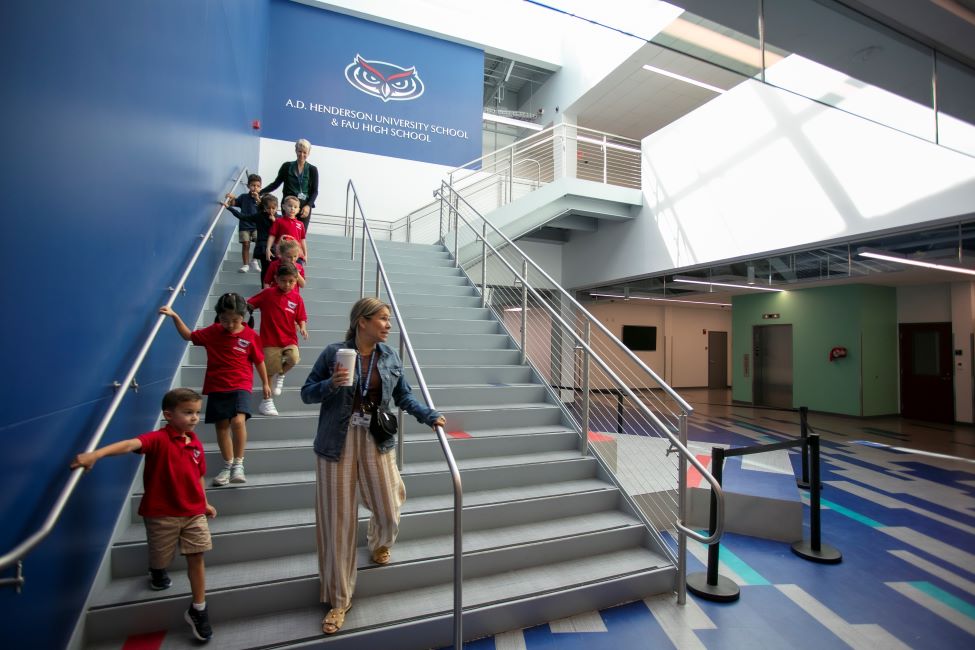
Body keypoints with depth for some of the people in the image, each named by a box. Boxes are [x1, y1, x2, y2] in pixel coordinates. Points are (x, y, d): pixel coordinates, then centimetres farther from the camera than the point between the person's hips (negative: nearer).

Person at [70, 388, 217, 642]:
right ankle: (157, 573, 55)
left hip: (194, 513, 4)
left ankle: (198, 610, 18)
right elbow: (131, 444, -37)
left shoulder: (195, 443, 1)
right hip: (161, 514, -3)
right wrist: (96, 454, -53)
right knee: (160, 559, 17)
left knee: (196, 559, 3)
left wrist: (204, 503, 17)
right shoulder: (159, 439, -17)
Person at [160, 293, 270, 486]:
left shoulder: (251, 336, -7)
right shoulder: (212, 332, 2)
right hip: (216, 387, 4)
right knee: (221, 426, 8)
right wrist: (175, 316, 5)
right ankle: (228, 465, 24)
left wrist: (265, 383, 9)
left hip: (240, 386, -3)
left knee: (238, 421, -23)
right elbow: (189, 336, 16)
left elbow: (259, 360, 3)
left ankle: (238, 464, -8)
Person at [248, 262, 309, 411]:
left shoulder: (297, 298, 1)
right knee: (270, 371, 4)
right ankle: (267, 401, 22)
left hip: (289, 339, 1)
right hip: (270, 340, -1)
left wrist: (302, 328, -14)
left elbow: (301, 318, 4)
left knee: (294, 359, -24)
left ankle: (280, 375, 11)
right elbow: (248, 304, 1)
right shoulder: (268, 294, -3)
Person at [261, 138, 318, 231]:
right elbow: (276, 184, 12)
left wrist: (308, 205, -13)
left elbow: (315, 191, 3)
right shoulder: (287, 167, 8)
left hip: (305, 206, 0)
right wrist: (260, 192, 0)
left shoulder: (312, 170, 6)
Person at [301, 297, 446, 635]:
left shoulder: (390, 356, 0)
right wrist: (331, 384, -23)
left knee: (389, 513, 10)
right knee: (338, 520, 6)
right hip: (337, 444, -3)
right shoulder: (334, 352, -10)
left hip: (377, 442, 3)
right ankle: (339, 599, 25)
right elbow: (306, 393, -3)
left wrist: (430, 416, -5)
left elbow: (404, 396, 7)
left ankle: (379, 544, 50)